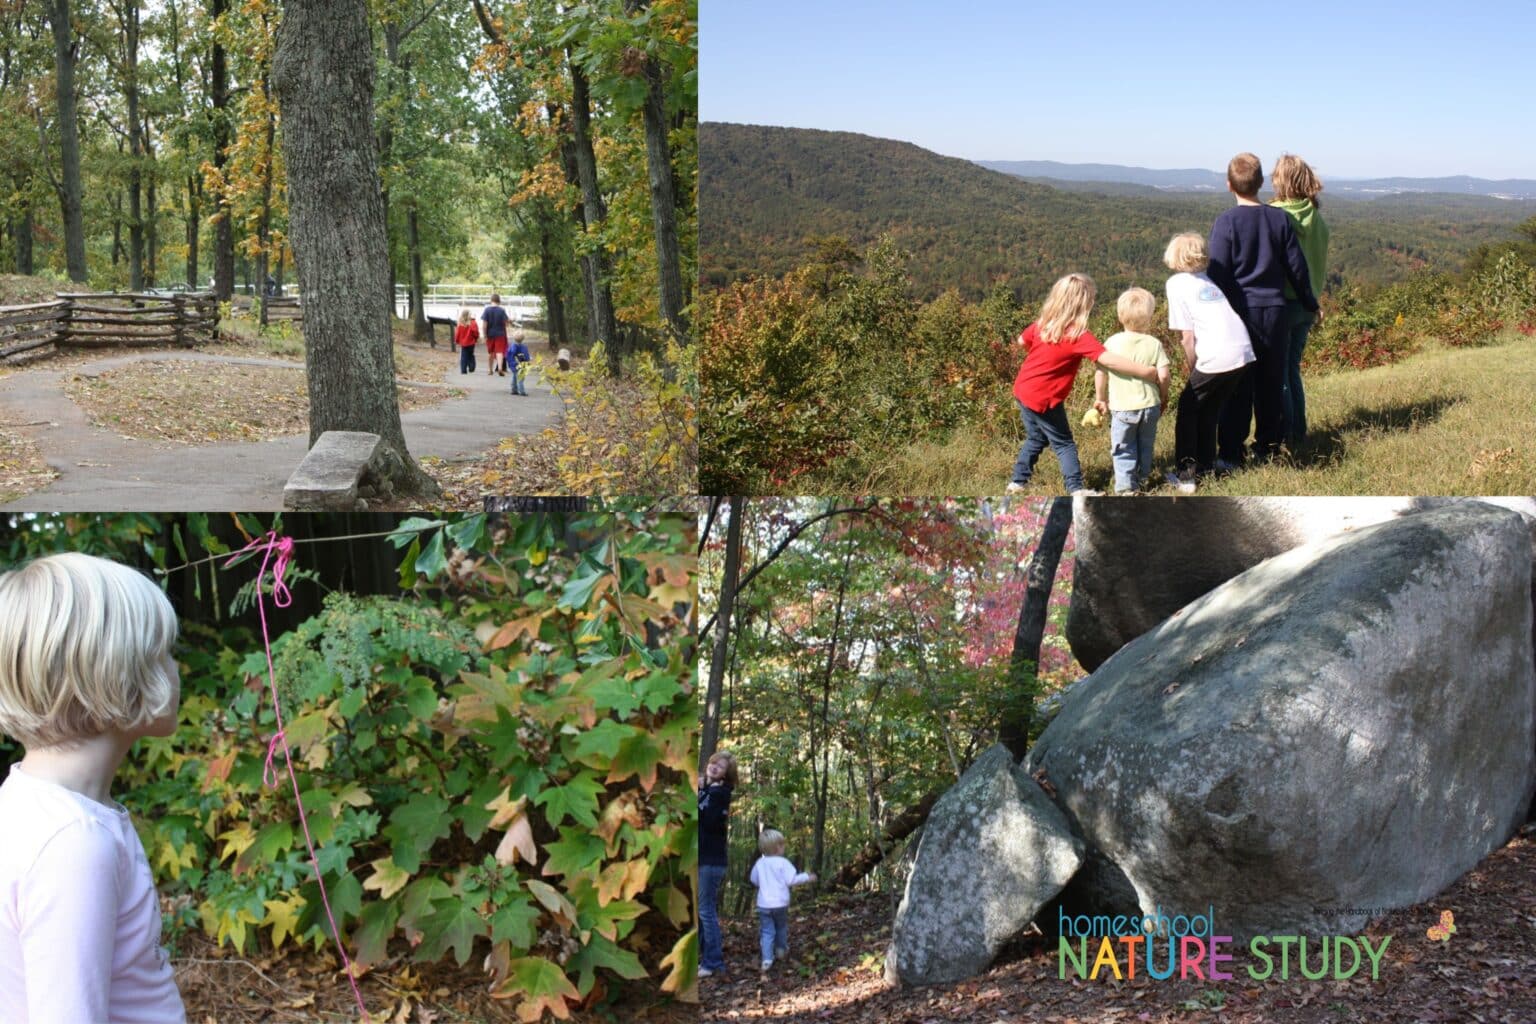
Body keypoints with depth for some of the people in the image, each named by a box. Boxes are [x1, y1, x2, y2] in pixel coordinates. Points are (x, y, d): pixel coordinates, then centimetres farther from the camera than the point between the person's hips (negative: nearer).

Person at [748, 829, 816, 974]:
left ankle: (767, 958, -10)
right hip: (780, 903, -2)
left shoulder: (759, 863, 4)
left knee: (767, 931, 2)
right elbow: (791, 880, -12)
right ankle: (781, 950, 37)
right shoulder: (783, 862, -10)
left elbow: (754, 880, 16)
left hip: (763, 904, 2)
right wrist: (806, 877, 0)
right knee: (781, 927, 22)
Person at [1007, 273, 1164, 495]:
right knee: (1063, 442, 5)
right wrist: (1145, 372, -26)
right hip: (1043, 398, -7)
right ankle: (1076, 488, 3)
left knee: (1036, 438, 23)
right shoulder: (1079, 335, -21)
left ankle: (1017, 482, 27)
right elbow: (1109, 361, -29)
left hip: (1023, 390, 7)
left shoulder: (1043, 324, 1)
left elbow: (1022, 341, 19)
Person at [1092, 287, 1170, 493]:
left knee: (1123, 449, 6)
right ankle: (1142, 479, 33)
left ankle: (1125, 487, -1)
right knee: (1145, 446, 20)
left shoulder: (1112, 343, -7)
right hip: (1149, 405, 2)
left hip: (1121, 407, -2)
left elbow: (1100, 373, -7)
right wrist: (1163, 396, 10)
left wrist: (1100, 398, 8)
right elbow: (1163, 375, -8)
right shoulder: (1154, 344, -6)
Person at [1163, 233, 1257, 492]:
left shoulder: (1177, 283, 4)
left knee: (1187, 412, 13)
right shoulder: (1211, 279, 22)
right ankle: (1206, 467, 30)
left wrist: (1192, 367, 11)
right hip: (1245, 353, 6)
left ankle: (1186, 475, 9)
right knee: (1209, 411, 24)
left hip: (1215, 358, -6)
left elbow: (1187, 335, -2)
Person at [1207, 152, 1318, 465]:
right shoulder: (1280, 219, 2)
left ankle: (1231, 452, 2)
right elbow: (1296, 266, 7)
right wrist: (1310, 304, 20)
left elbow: (1217, 272, -9)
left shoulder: (1226, 221, -9)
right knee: (1271, 384, 12)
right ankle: (1269, 448, 19)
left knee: (1237, 386, 1)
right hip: (1274, 310, 3)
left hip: (1239, 310, -3)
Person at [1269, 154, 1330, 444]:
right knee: (1293, 367, 17)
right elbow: (1322, 263, 10)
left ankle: (1284, 432, 5)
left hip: (1282, 301, -6)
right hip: (1308, 302, 6)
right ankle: (1298, 430, 21)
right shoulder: (1317, 218, 4)